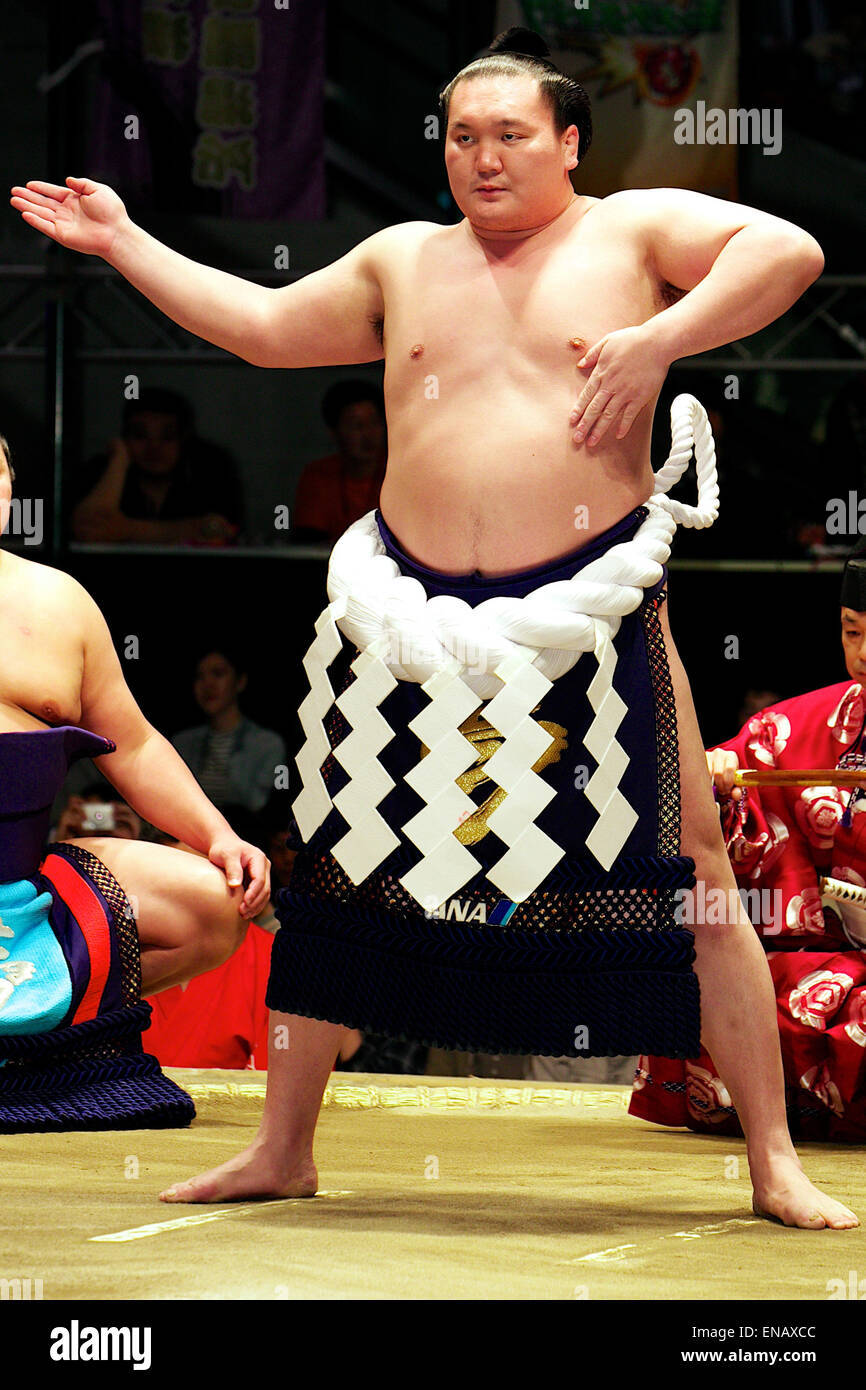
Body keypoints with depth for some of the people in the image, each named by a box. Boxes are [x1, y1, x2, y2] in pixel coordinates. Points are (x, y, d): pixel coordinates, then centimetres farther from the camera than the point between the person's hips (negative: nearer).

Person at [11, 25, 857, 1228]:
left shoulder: (636, 230, 3)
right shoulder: (405, 261, 17)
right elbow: (264, 327, 26)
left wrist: (657, 342, -18)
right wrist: (121, 243, 26)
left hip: (591, 612, -4)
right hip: (423, 619, 4)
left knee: (692, 875, -4)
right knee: (340, 870, 9)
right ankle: (282, 1149, 21)